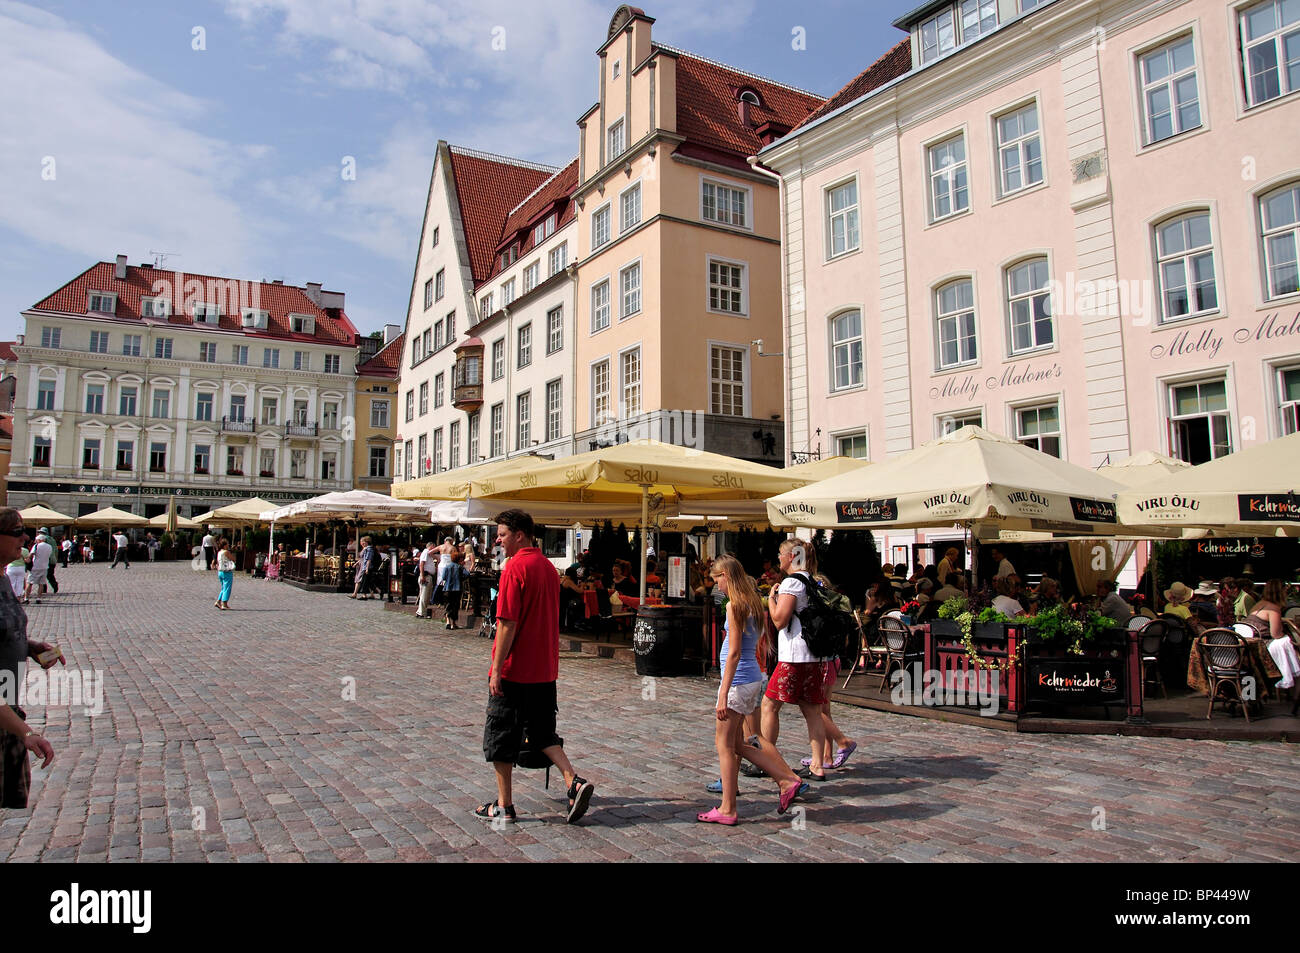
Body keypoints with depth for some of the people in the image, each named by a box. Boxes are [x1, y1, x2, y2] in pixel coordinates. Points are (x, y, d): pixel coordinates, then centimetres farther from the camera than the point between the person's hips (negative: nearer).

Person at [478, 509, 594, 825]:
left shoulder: (515, 567, -15)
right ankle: (575, 783, 1)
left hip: (514, 669, -7)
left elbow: (508, 623, -19)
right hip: (545, 669, 7)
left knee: (501, 737, 7)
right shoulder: (548, 566, 10)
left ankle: (504, 806, 16)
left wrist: (496, 668, -16)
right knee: (543, 732, 16)